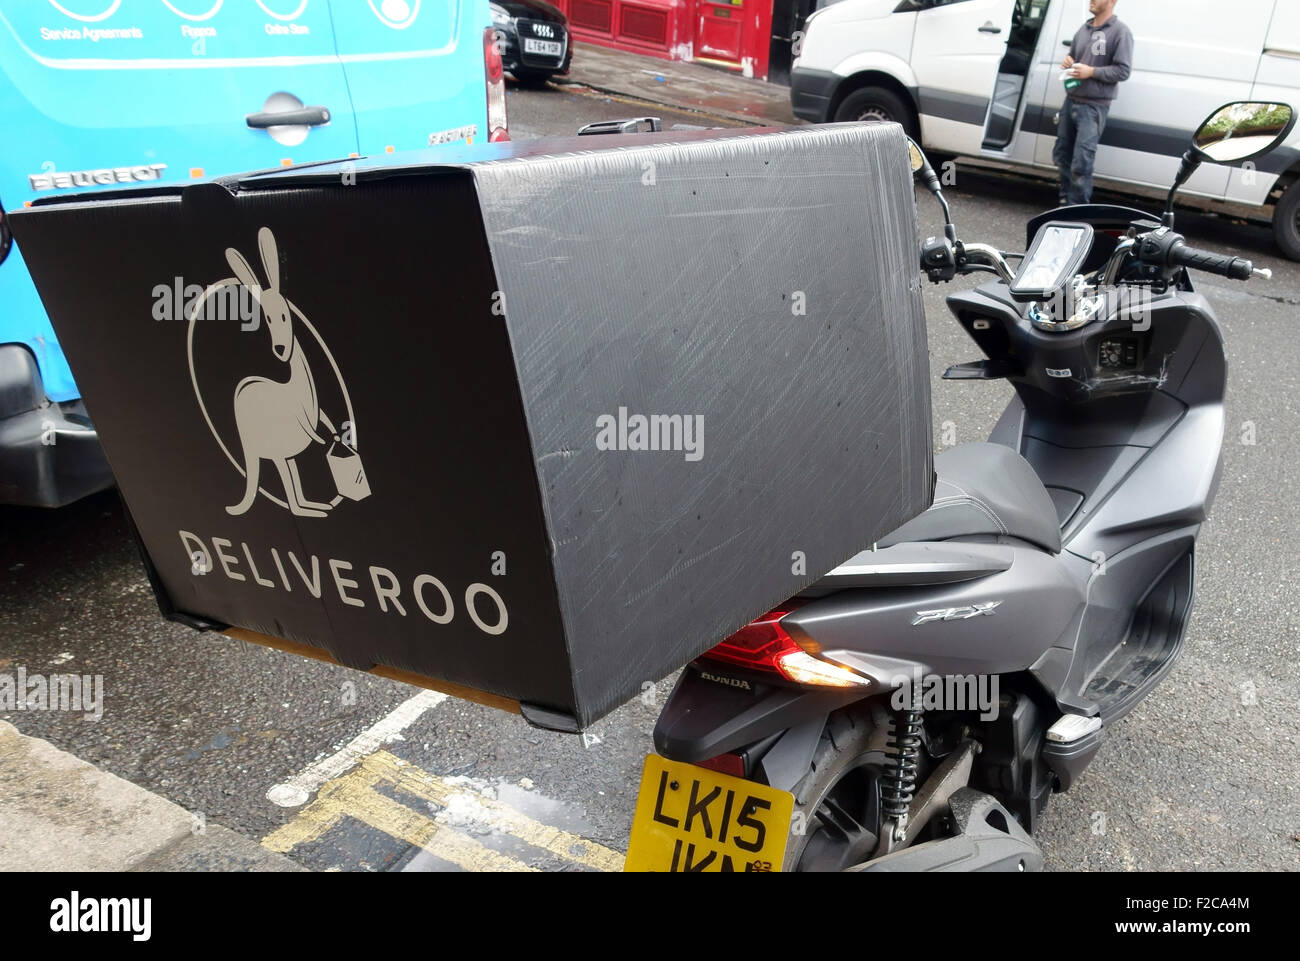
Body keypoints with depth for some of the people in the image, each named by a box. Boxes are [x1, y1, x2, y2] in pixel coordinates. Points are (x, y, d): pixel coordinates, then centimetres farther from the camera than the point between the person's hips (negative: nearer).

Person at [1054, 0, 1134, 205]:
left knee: (1081, 163, -11)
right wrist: (1067, 61, 2)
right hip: (1071, 101, 7)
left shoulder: (1120, 32, -8)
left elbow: (1123, 71, -12)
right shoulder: (1084, 28, 11)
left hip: (1094, 107, -7)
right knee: (1062, 155, 14)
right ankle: (1066, 201, 29)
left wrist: (1091, 72, -21)